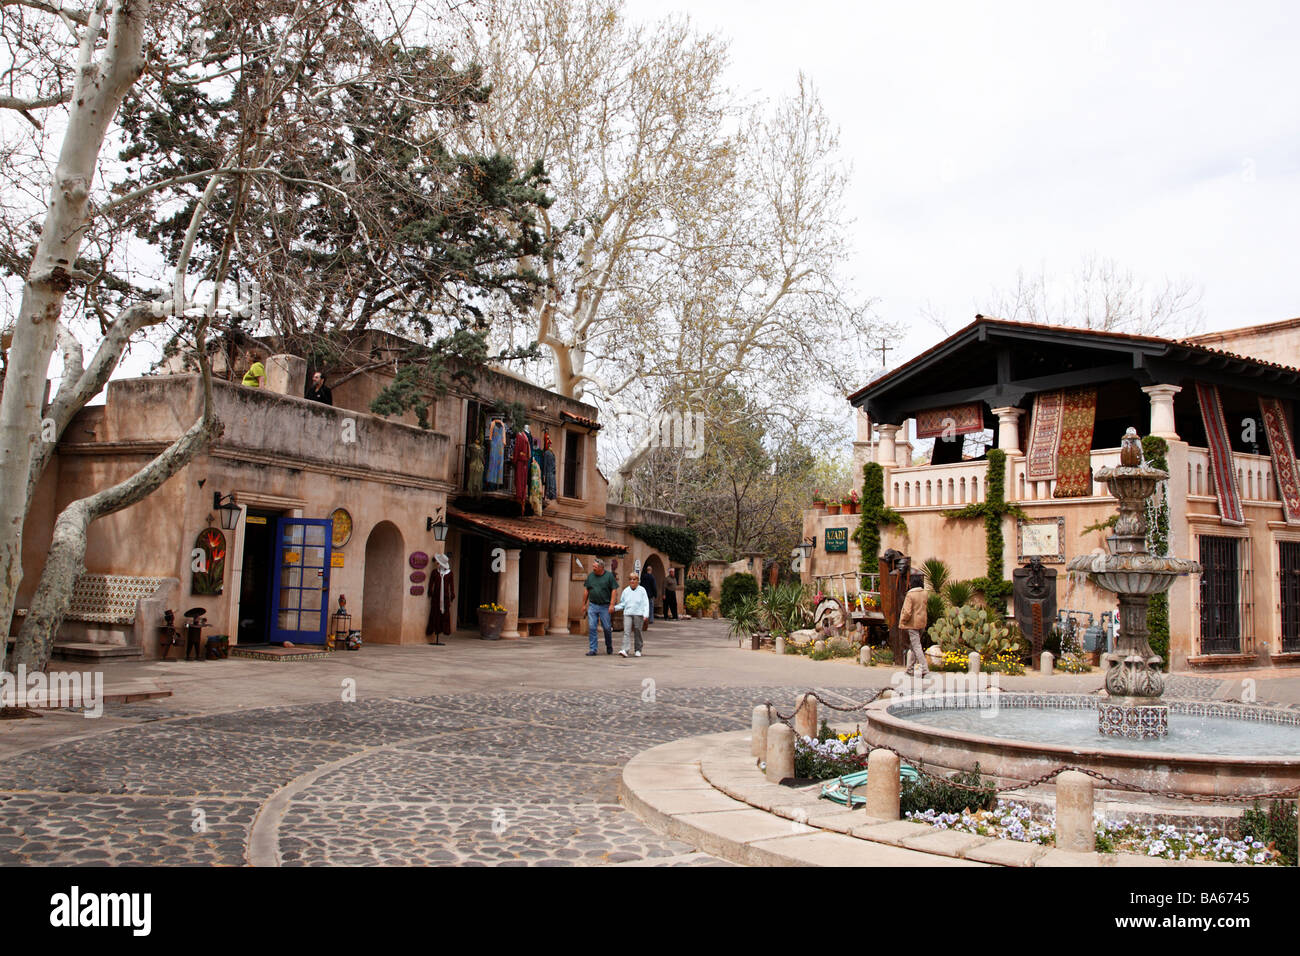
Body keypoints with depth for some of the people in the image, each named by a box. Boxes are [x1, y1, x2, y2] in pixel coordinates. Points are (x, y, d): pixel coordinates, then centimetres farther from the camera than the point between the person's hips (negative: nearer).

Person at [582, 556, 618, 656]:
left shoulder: (609, 576, -3)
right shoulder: (590, 575, 7)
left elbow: (613, 591, -4)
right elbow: (587, 591, 12)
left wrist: (612, 604, -12)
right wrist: (584, 604, 12)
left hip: (605, 606, -2)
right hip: (592, 606, 3)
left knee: (607, 628, 4)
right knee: (591, 627, -3)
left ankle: (609, 647, 26)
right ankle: (592, 649, 2)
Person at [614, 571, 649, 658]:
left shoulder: (642, 590, 3)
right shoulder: (626, 591, 11)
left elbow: (646, 604, 1)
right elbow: (622, 604, 17)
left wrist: (645, 614, -10)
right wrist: (615, 607, 1)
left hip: (638, 614, -2)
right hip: (627, 614, 2)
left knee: (637, 632, 7)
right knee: (626, 632, -10)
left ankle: (638, 650, 20)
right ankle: (625, 650, -17)